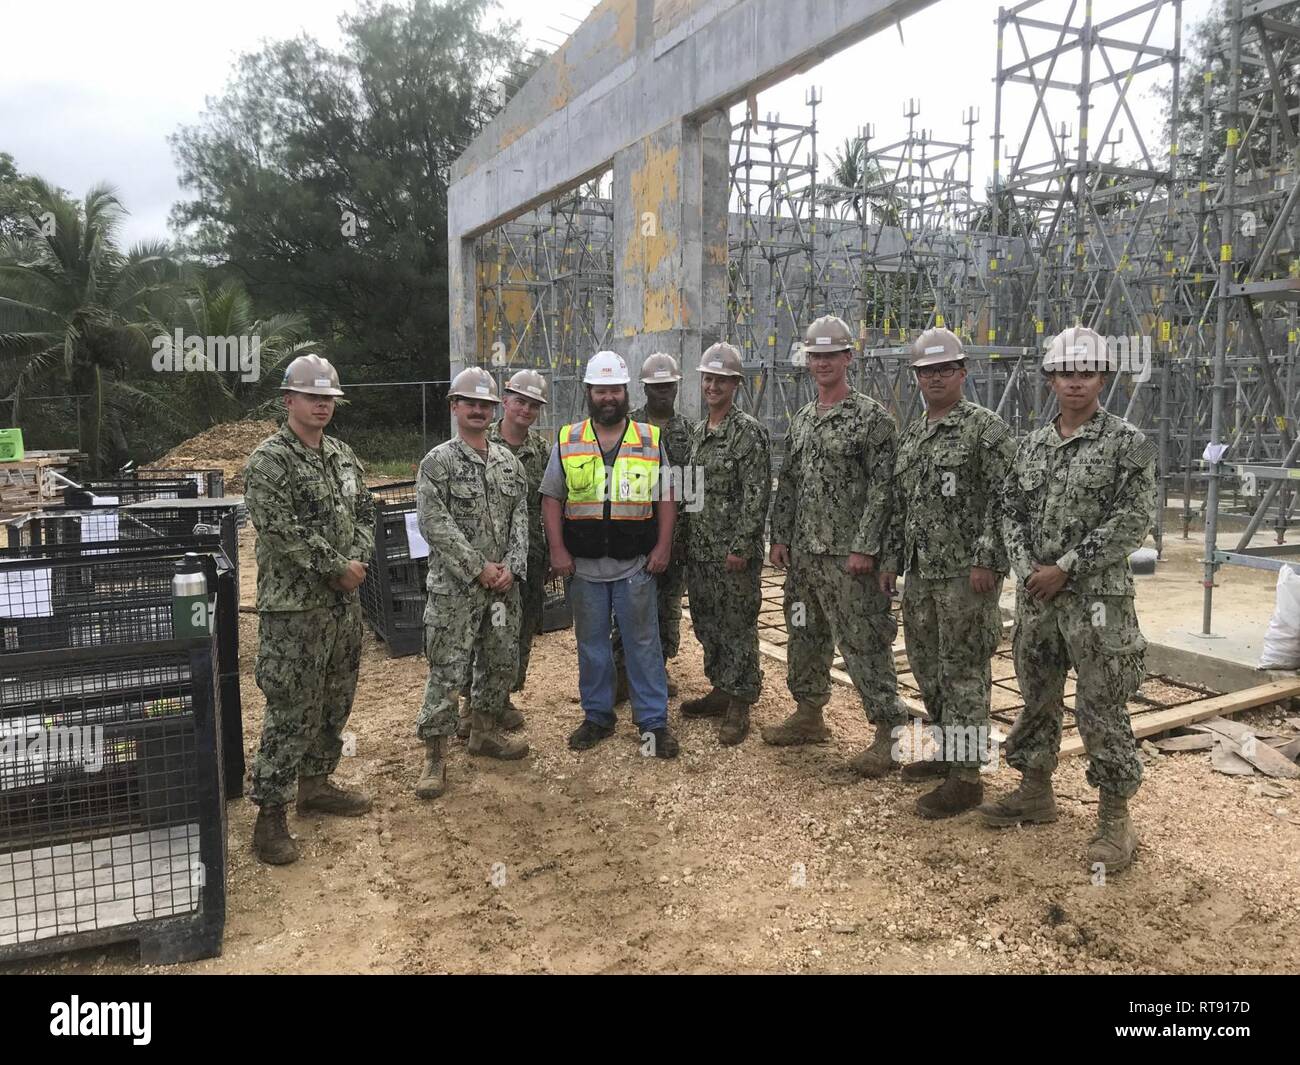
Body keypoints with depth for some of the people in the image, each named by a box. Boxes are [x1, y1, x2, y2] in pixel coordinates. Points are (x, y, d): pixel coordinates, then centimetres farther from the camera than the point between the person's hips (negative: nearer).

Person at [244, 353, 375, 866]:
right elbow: (283, 531, -21)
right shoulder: (268, 460, -12)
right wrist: (337, 568, -17)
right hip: (293, 607, -8)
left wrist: (359, 559, -4)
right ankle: (270, 814, 7)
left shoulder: (343, 455, 12)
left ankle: (316, 784, 34)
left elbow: (364, 512, 14)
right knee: (290, 712, -4)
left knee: (335, 702, 17)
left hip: (344, 601, 8)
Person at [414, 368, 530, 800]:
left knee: (502, 662, 16)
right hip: (454, 588, -6)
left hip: (503, 585, 6)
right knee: (446, 671, -3)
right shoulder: (438, 462, -6)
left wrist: (511, 567, -6)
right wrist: (479, 569, -16)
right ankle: (435, 755, 9)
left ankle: (485, 731, 36)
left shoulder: (508, 461, 10)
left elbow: (520, 518, 8)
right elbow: (436, 525, -13)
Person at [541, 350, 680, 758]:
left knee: (643, 642, 4)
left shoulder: (650, 439, 3)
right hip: (584, 565, 1)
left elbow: (665, 497, 5)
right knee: (591, 643, 11)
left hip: (635, 565, -1)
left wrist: (663, 547, -4)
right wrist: (557, 550, -4)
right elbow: (551, 498, 4)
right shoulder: (567, 442, 4)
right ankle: (597, 716, 25)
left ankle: (654, 721, 14)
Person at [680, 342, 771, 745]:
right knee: (707, 624, 15)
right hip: (699, 549, 8)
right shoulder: (697, 431, 13)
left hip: (733, 552, -8)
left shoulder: (749, 432, -10)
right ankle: (720, 691, 29)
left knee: (738, 626, 1)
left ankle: (740, 704, 11)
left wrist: (741, 547, -19)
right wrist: (687, 539, 15)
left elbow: (756, 496, -15)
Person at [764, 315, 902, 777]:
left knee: (863, 643, -4)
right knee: (805, 635, 16)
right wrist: (780, 537, 10)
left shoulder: (872, 417, -8)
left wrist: (864, 548, -18)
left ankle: (890, 734, 5)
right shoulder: (801, 420, 13)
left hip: (848, 554, -7)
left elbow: (882, 488, -13)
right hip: (802, 552, 8)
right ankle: (809, 716, 32)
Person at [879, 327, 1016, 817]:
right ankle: (947, 749, 32)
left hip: (966, 573, -8)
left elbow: (1003, 499, -13)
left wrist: (985, 560, -19)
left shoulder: (986, 427, -7)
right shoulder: (910, 435, 16)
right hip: (919, 573, 8)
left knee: (963, 671, -3)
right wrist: (891, 558, 16)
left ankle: (966, 775, 6)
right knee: (926, 666, 15)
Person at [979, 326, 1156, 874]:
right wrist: (1027, 569, -6)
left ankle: (1115, 821, 13)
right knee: (1036, 699, 15)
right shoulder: (1033, 444, 10)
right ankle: (1035, 792, 32)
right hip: (1035, 596, 5)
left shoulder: (1128, 443, -6)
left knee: (1101, 710, -1)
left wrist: (1065, 568, -15)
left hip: (1098, 597, -5)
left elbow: (1133, 521, -12)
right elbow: (1011, 513, 10)